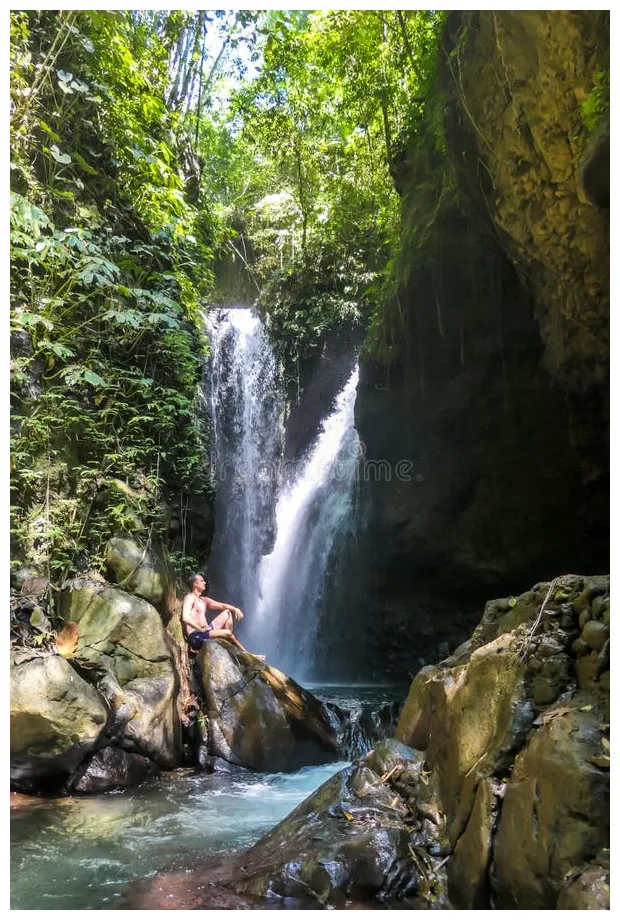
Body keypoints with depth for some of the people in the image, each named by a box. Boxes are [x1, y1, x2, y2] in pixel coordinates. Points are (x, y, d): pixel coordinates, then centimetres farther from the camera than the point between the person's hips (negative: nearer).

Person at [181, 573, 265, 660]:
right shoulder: (190, 598, -6)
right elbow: (185, 617, -22)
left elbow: (222, 605, 16)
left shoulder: (204, 600, 20)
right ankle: (248, 655, -5)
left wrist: (235, 609, -3)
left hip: (206, 631, 10)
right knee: (227, 633, -25)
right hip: (196, 636, -10)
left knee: (228, 612, 10)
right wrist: (201, 629, -19)